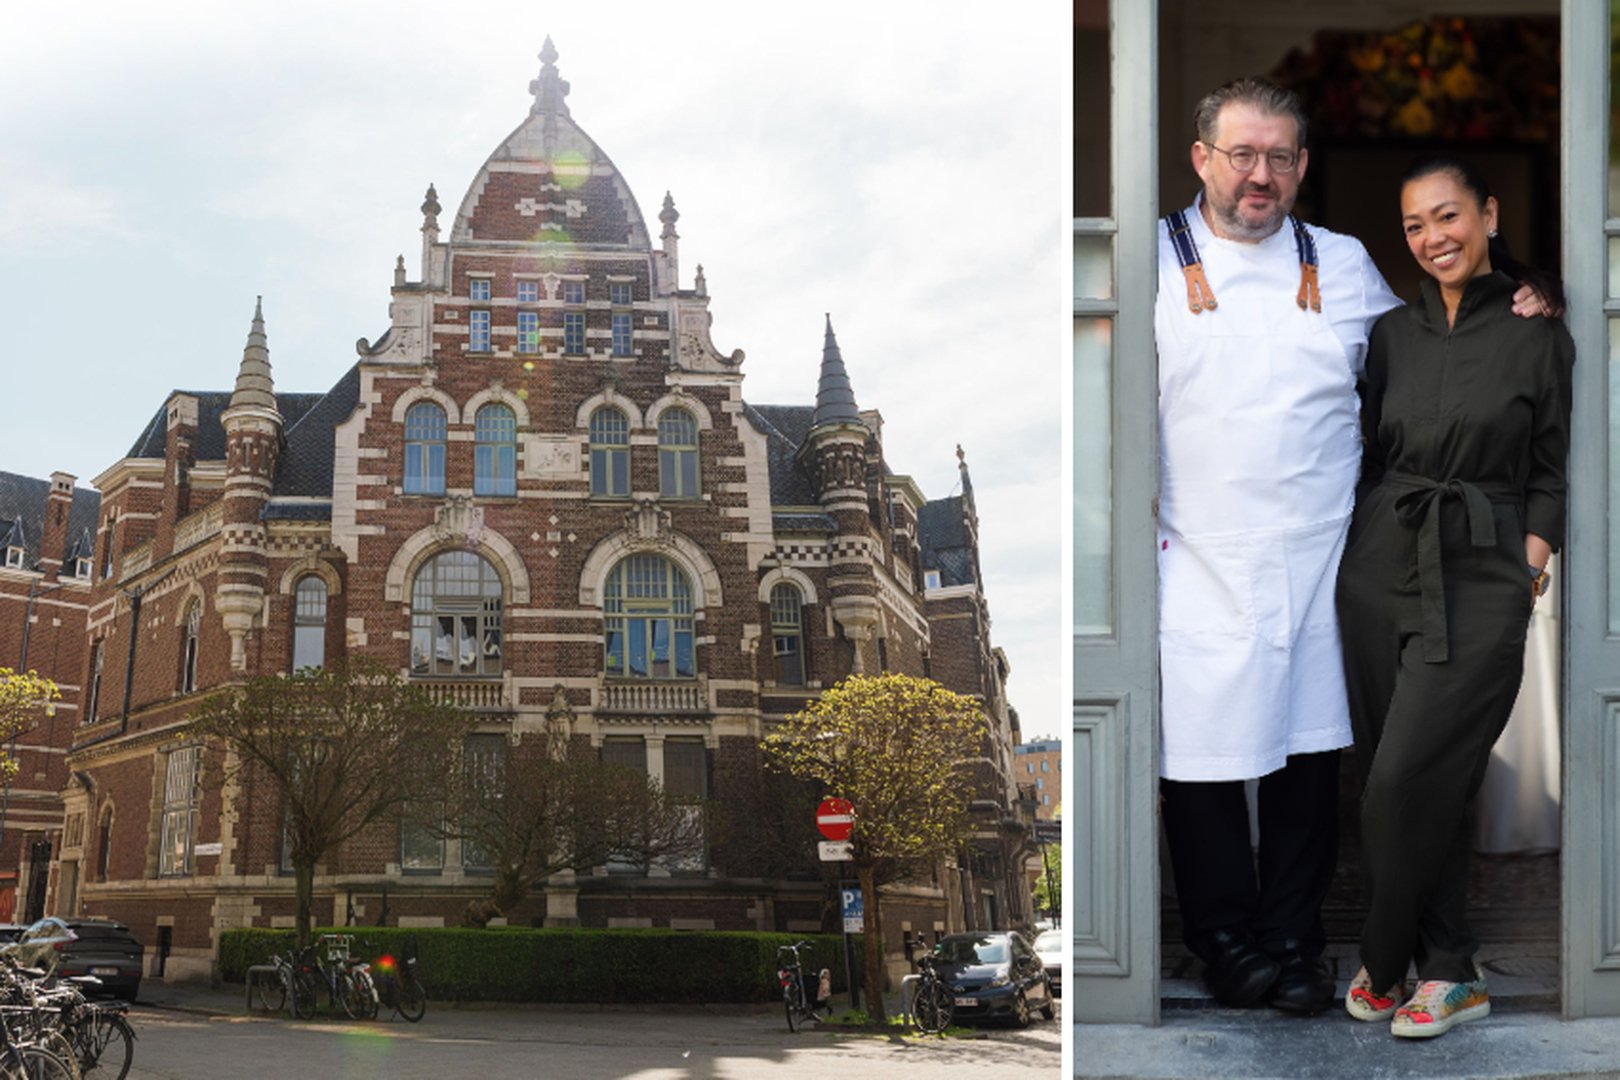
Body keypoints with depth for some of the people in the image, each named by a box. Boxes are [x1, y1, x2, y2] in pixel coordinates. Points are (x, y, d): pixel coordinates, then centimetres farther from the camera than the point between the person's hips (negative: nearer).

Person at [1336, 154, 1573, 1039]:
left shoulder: (1538, 338, -1)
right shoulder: (1392, 334, 9)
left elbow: (1549, 471, 4)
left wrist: (1537, 548, -9)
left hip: (1480, 581, -4)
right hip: (1381, 568, 4)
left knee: (1404, 779, -11)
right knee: (1409, 781, 6)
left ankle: (1385, 966, 8)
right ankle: (1452, 975, 16)